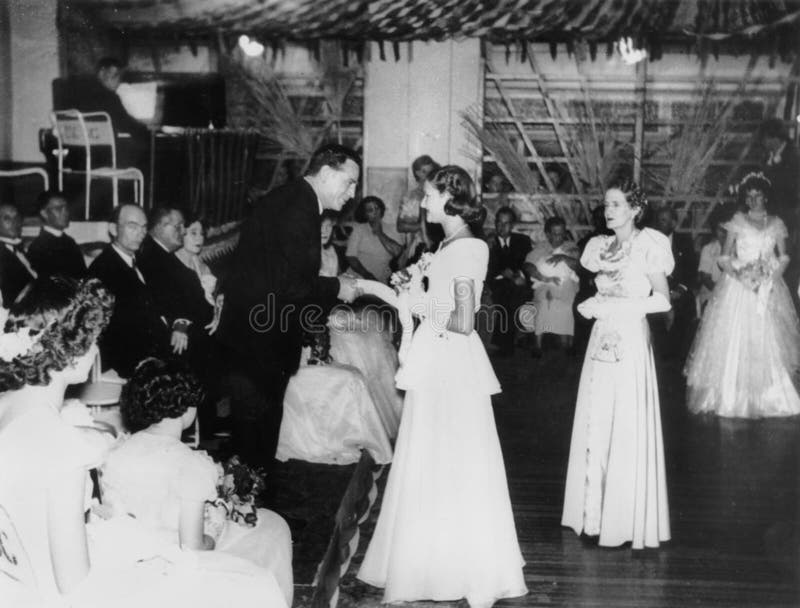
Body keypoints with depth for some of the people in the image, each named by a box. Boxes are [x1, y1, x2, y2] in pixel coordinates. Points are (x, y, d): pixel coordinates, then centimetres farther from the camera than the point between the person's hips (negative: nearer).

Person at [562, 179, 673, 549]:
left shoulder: (647, 246, -6)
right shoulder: (601, 248, 13)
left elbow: (662, 300, -12)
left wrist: (613, 306, -15)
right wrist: (591, 306, 1)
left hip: (631, 342, -6)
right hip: (601, 342, 6)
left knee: (627, 430, -3)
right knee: (595, 426, 7)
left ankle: (627, 519, 6)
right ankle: (595, 513, 16)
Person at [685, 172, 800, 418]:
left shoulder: (776, 224, 8)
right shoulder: (737, 222, 2)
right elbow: (724, 258, 0)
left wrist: (772, 278, -8)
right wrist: (739, 277, -15)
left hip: (769, 289, 2)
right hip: (739, 286, -2)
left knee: (769, 344, 1)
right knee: (735, 343, -5)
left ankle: (769, 397, 10)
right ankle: (733, 397, 1)